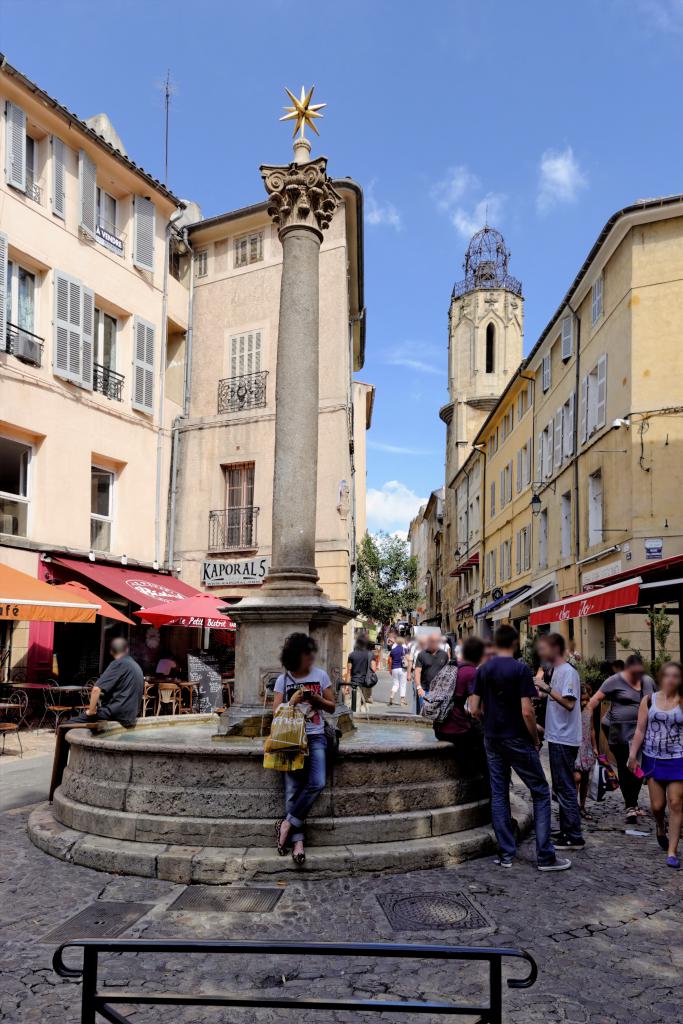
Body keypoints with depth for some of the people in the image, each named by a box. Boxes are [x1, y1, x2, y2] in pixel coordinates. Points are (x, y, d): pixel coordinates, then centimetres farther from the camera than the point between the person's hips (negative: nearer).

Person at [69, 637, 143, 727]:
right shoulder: (136, 666, 17)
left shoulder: (118, 663, -8)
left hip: (116, 713, -8)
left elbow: (96, 689, -17)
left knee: (71, 724, -5)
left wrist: (91, 710, -7)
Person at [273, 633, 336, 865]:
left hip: (316, 737, 1)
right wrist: (292, 701, -13)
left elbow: (332, 706, 11)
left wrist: (317, 700, -8)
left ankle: (288, 824, -5)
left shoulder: (321, 676, 6)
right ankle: (297, 840, -7)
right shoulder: (283, 680, 5)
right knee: (293, 788, -9)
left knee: (317, 784, -19)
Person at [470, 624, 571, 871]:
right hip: (517, 740, -5)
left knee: (499, 794, 11)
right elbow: (527, 712, -18)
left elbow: (474, 709, 2)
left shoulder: (483, 669, 2)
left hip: (492, 740, 5)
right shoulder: (521, 669, -13)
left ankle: (505, 854, 14)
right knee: (540, 794, 5)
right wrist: (535, 739, -4)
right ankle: (545, 856, 5)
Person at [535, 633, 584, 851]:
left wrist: (547, 688, -27)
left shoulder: (568, 672, -15)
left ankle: (575, 837, -1)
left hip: (564, 739, -10)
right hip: (557, 737, 10)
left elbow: (569, 703, -26)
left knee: (565, 788, -6)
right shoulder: (557, 670, 15)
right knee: (561, 787, 16)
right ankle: (566, 831, 24)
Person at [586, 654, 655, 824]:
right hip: (620, 732, -5)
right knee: (625, 768, -2)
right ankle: (630, 807, 4)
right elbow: (596, 699, -8)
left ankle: (633, 803, 20)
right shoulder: (615, 681, -6)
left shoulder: (648, 681, 11)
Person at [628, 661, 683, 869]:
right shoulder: (649, 700, 1)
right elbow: (640, 730, 1)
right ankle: (661, 828, 39)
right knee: (657, 805, 5)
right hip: (654, 759, 2)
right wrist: (633, 754, -2)